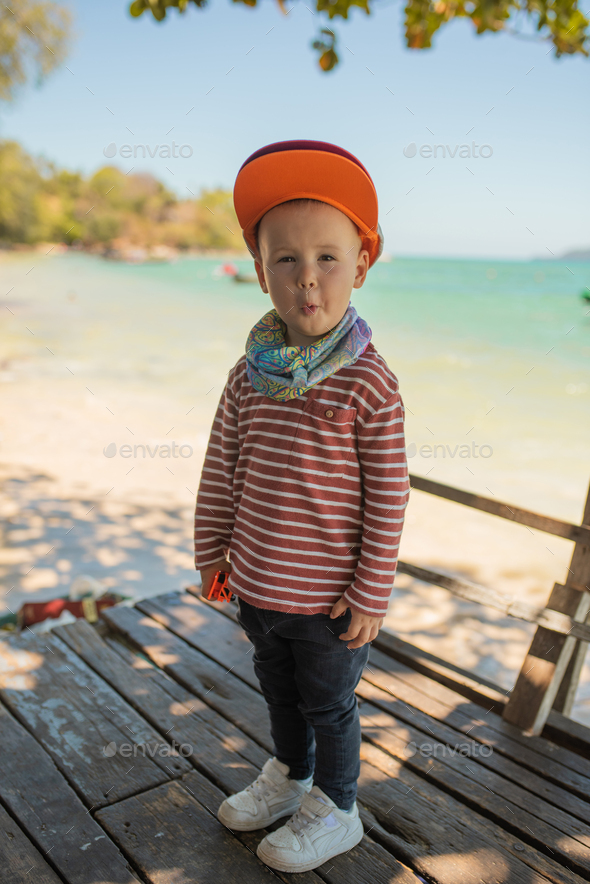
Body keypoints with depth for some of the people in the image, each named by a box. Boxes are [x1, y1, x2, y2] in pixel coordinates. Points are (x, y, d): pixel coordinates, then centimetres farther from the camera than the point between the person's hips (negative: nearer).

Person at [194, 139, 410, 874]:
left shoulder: (369, 382, -19)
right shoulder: (249, 375, -5)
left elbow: (387, 497, -15)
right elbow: (220, 471, 3)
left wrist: (372, 593, -13)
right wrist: (212, 552, 7)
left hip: (330, 598, -5)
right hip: (259, 586, 5)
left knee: (328, 704, 17)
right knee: (278, 690, 26)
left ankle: (334, 811, 41)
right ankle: (289, 775, 52)